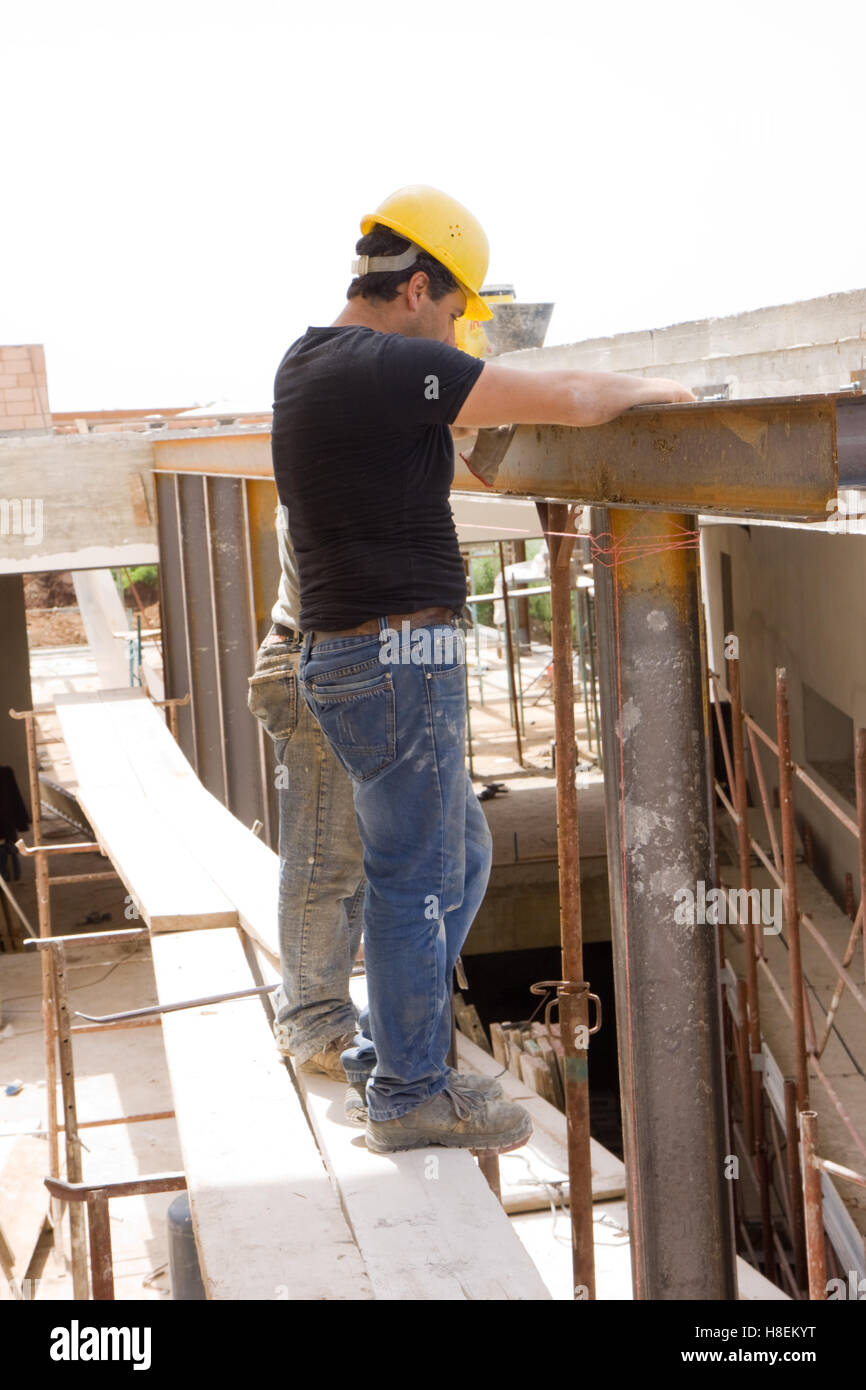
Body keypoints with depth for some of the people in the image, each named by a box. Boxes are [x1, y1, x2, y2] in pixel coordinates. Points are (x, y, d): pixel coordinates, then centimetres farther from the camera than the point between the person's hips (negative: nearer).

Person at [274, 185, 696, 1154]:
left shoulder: (307, 362, 12)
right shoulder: (393, 368, -17)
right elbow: (570, 400, -15)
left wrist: (512, 404, 29)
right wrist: (653, 388, 4)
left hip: (344, 662, 10)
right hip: (397, 660, -10)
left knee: (459, 856, 19)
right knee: (417, 876, 0)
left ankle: (386, 1047, 27)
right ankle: (412, 1095, 11)